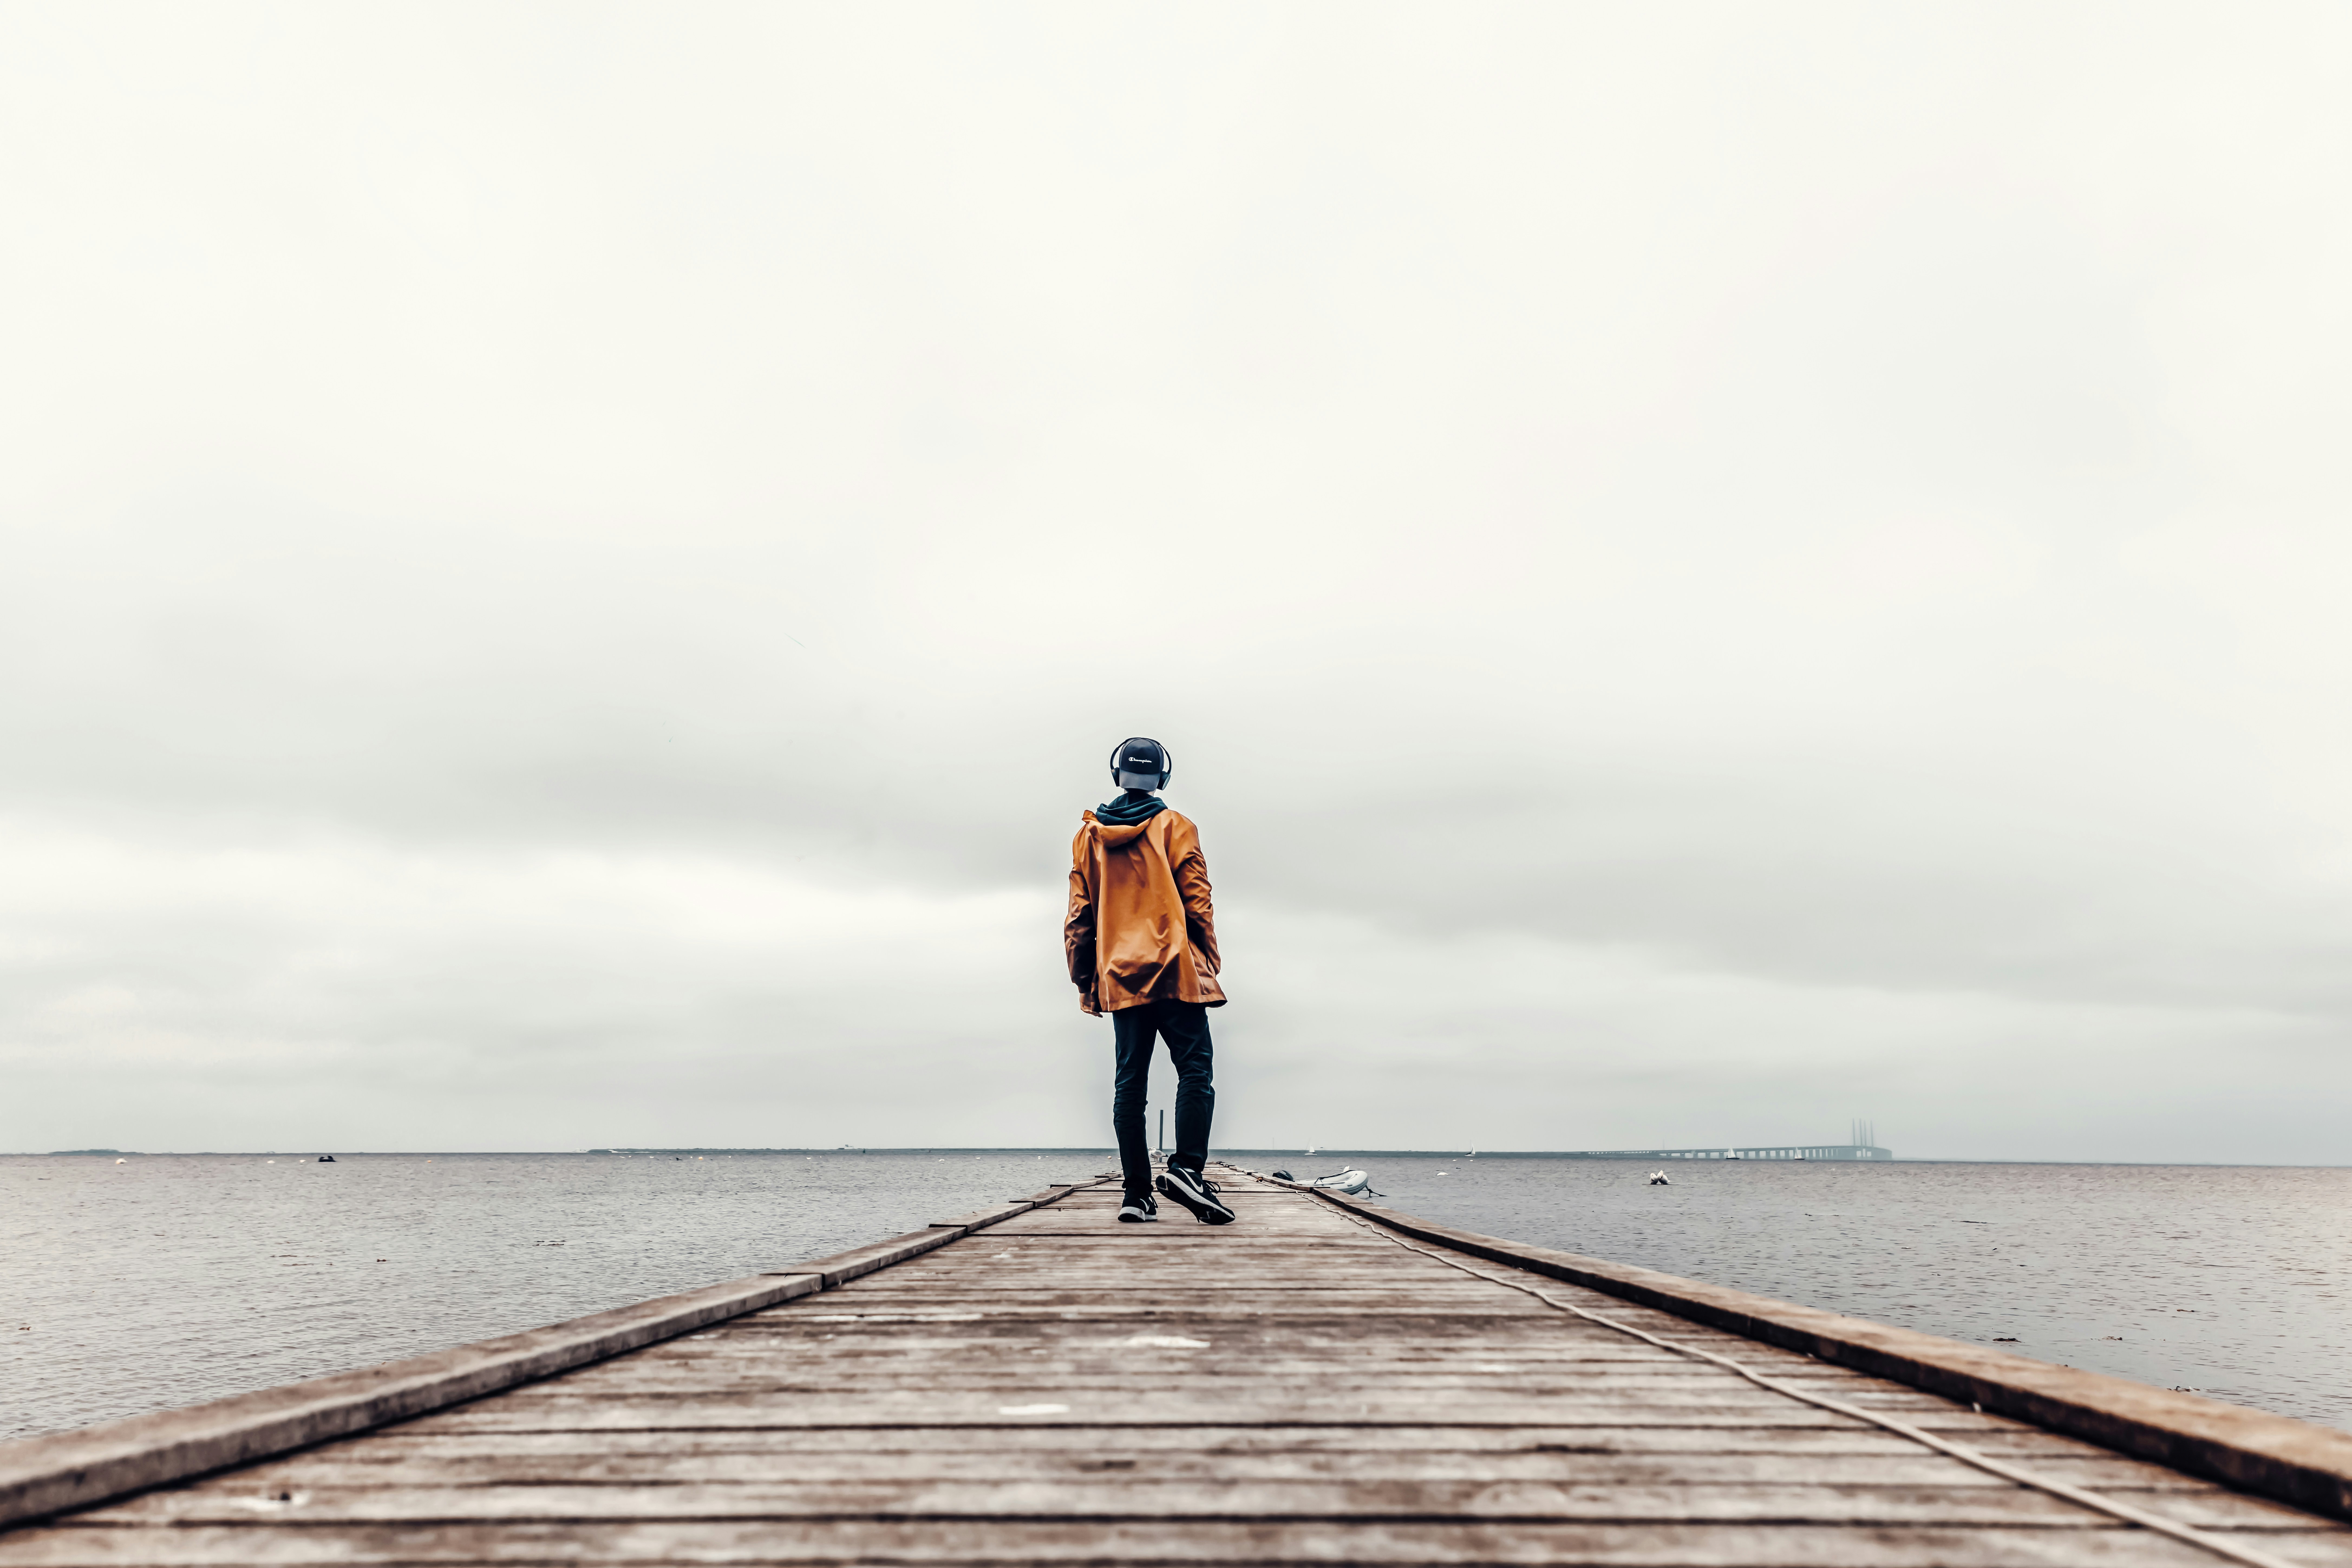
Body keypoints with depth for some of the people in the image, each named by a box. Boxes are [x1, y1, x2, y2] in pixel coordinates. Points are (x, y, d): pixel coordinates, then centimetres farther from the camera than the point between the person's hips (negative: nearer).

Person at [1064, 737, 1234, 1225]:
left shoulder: (1088, 834, 12)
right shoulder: (1175, 827, 2)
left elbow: (1079, 915, 10)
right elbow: (1196, 903, -2)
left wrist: (1084, 980, 14)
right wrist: (1209, 964, 5)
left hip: (1120, 976, 4)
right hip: (1176, 969, -3)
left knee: (1129, 1082, 4)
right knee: (1195, 1072, -4)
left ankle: (1137, 1192, 2)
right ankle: (1187, 1168, -20)